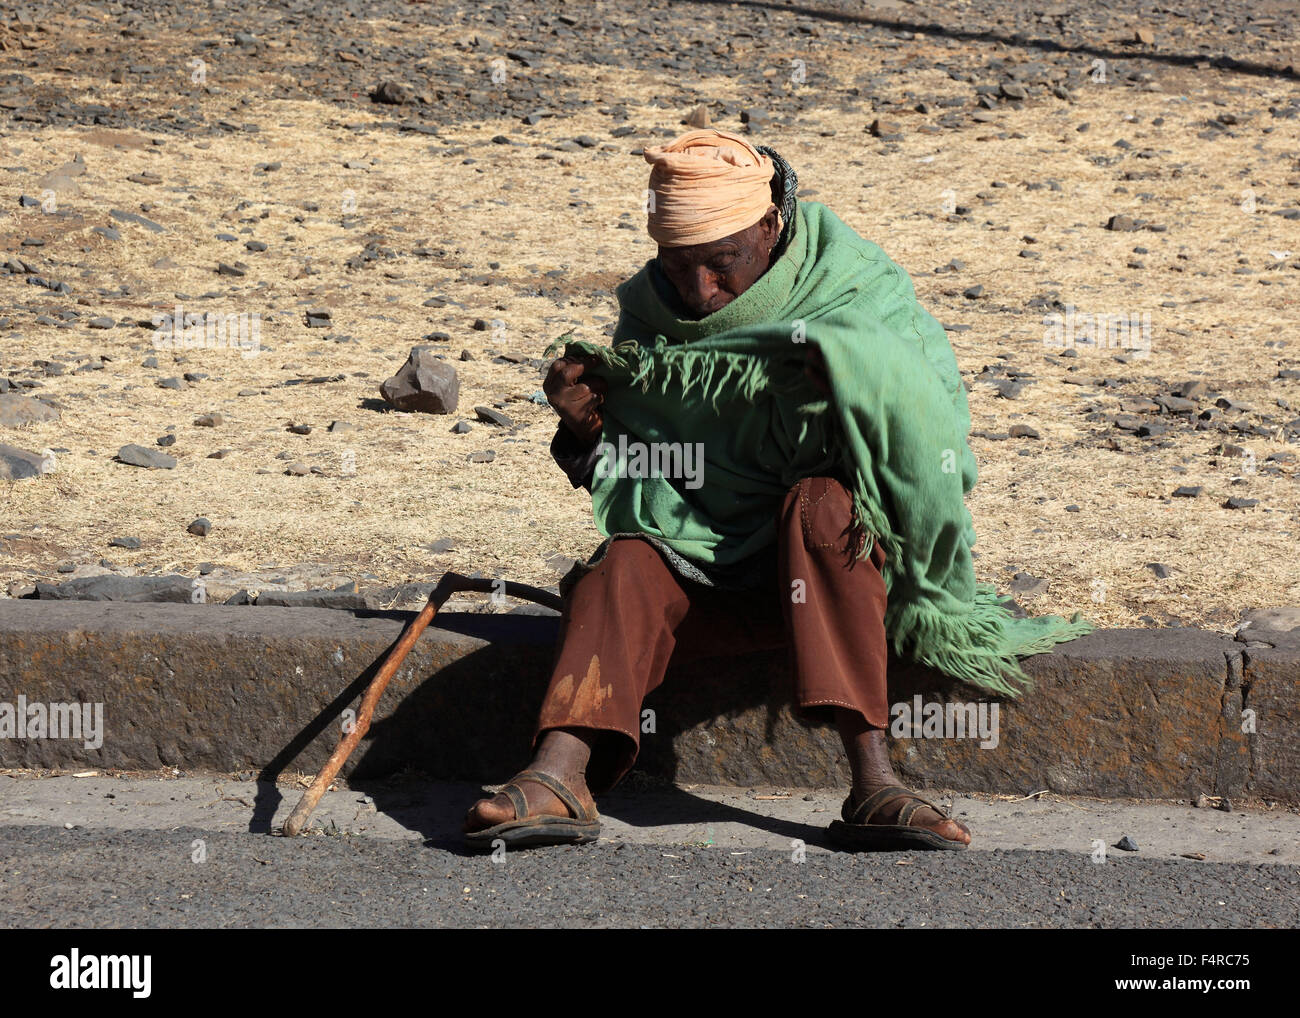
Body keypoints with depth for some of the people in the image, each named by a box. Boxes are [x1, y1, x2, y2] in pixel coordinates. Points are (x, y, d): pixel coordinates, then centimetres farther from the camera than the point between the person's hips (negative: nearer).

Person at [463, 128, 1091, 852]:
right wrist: (585, 428, -10)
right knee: (626, 564, -26)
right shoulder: (650, 314, 4)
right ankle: (560, 774, -49)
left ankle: (873, 781, -44)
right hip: (705, 567, 3)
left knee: (819, 503, -34)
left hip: (833, 555, -3)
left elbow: (932, 441, -16)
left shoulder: (861, 295, -6)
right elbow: (617, 481, 11)